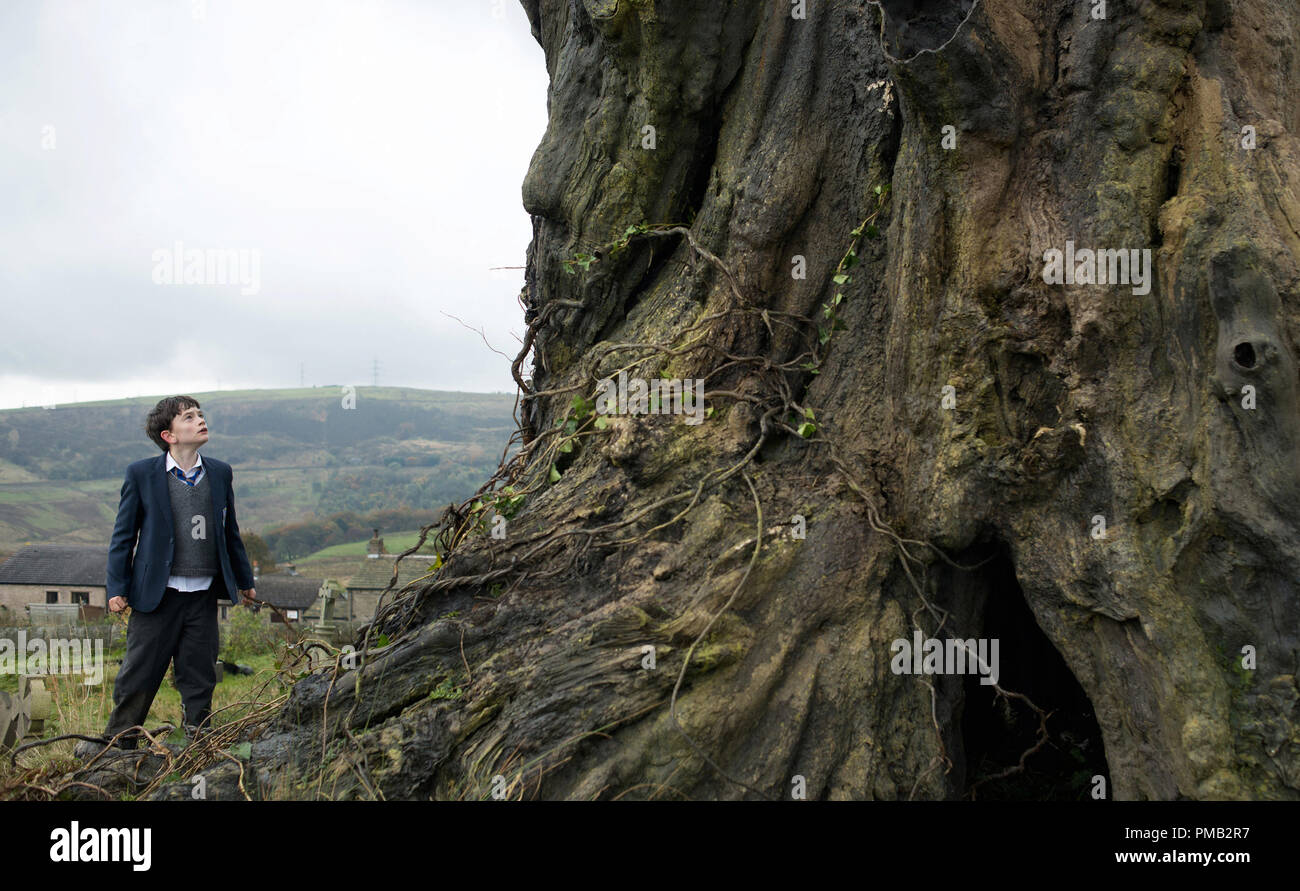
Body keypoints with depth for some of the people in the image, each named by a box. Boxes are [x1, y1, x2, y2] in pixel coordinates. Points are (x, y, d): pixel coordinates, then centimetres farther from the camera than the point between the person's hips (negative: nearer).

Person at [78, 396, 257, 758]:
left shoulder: (220, 473, 8)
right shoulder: (141, 474, -2)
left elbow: (230, 532, 17)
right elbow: (124, 535, 1)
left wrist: (244, 580, 21)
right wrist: (117, 588, -4)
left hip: (203, 596, 3)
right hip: (156, 593, -2)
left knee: (200, 675, 7)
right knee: (138, 673, 3)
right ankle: (119, 741, 19)